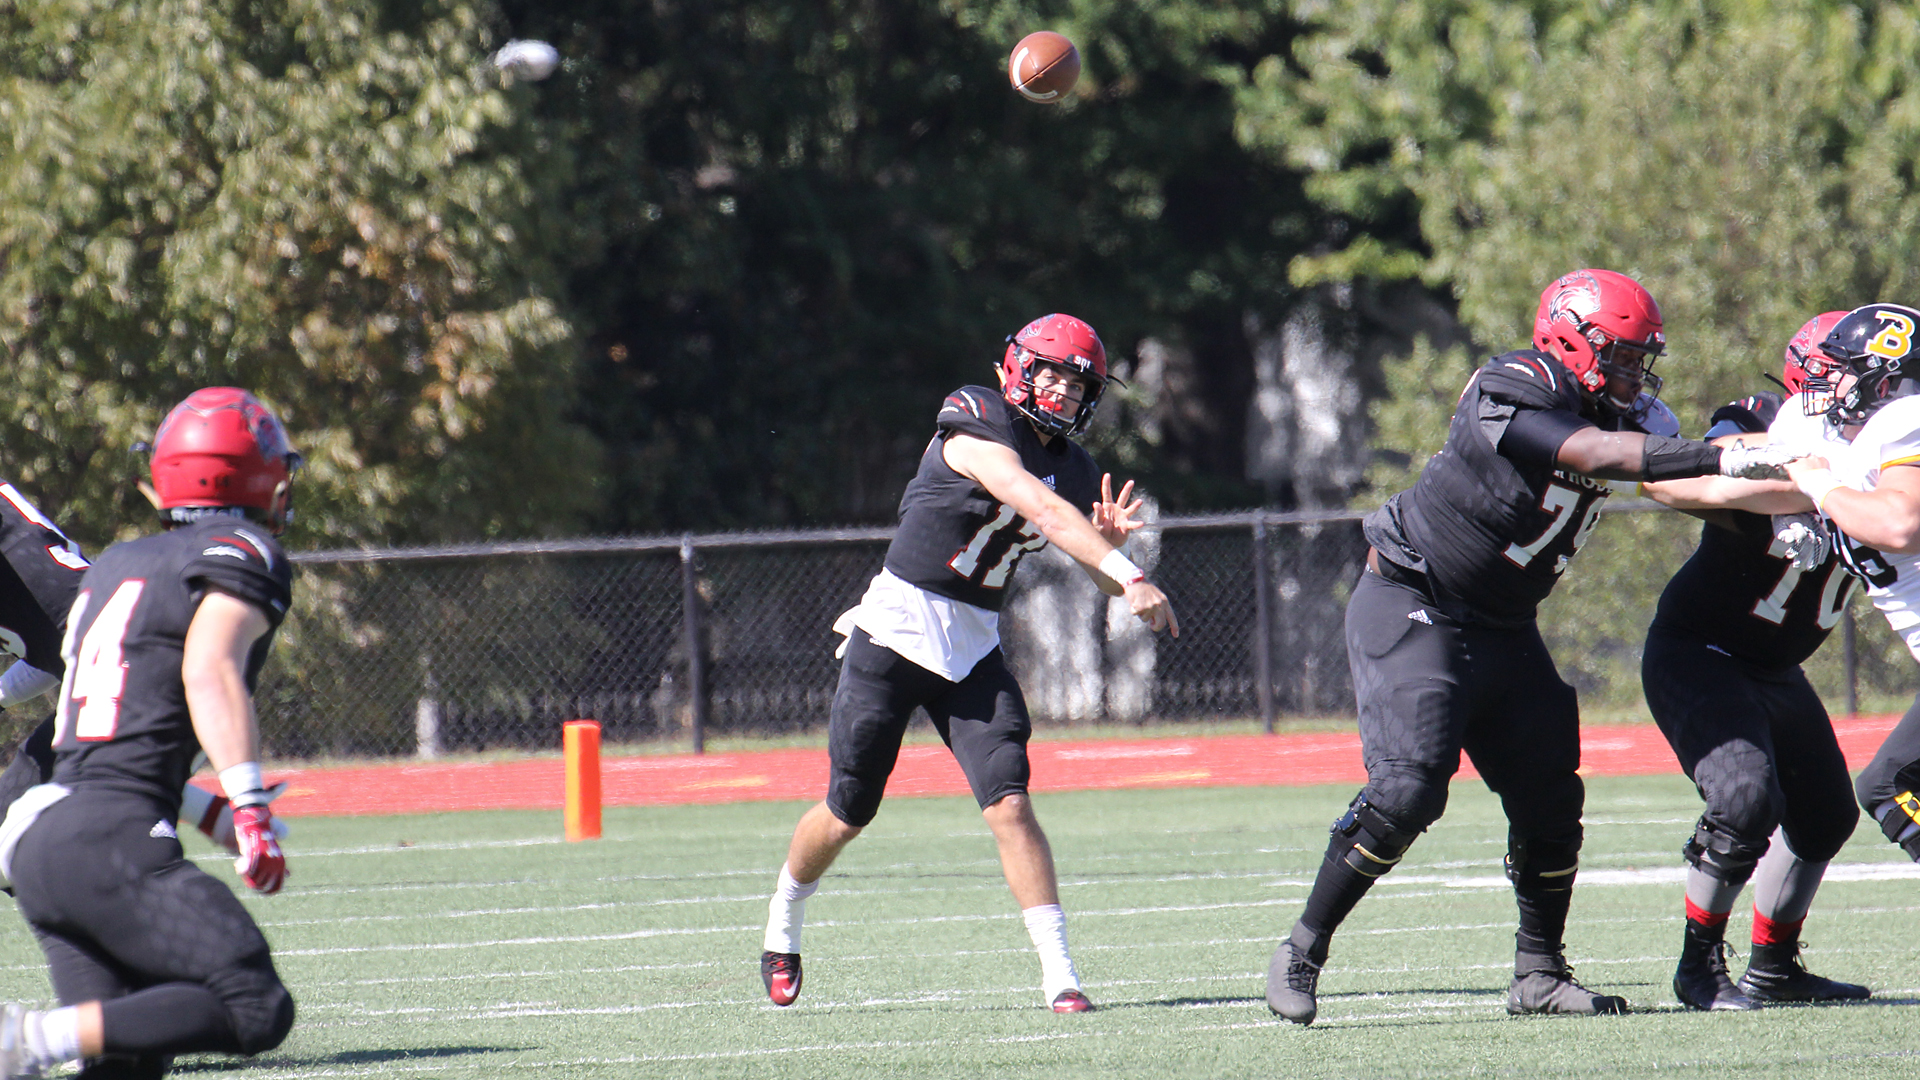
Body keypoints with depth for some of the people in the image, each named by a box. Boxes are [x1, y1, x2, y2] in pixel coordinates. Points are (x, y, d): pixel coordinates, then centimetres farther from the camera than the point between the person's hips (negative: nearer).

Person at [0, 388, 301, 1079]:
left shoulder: (114, 564, 24)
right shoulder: (245, 556, 1)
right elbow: (210, 671, -18)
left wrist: (217, 816, 36)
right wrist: (250, 809, -25)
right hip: (114, 844, -8)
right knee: (257, 1010, -13)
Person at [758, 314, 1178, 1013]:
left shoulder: (1071, 468, 5)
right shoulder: (978, 428, -17)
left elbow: (1105, 581, 7)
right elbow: (1044, 510, -31)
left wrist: (1107, 541, -16)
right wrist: (1129, 576, -38)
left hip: (974, 647, 5)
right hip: (898, 630, -5)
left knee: (1009, 803, -12)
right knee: (849, 811, 6)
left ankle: (1058, 973, -13)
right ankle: (782, 928, 33)